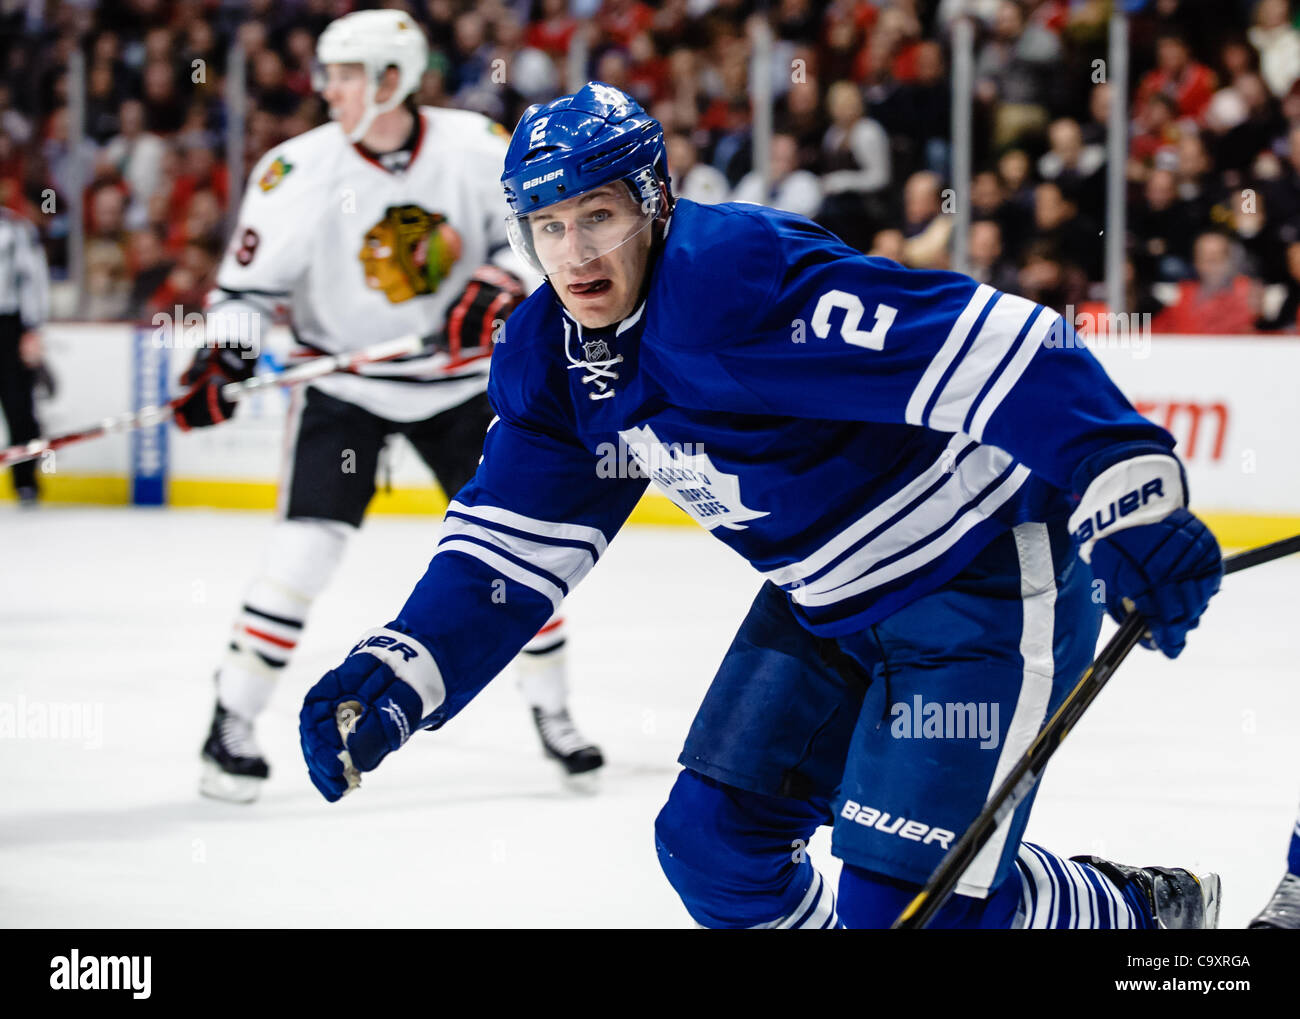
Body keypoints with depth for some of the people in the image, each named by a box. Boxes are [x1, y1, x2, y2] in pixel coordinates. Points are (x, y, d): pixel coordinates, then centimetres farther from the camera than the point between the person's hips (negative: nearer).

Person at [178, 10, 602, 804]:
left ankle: (551, 707, 20)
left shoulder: (476, 146, -13)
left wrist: (497, 286, -18)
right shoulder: (301, 170, -15)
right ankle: (233, 722, -4)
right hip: (342, 382, -2)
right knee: (308, 544, -13)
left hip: (460, 378, 2)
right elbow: (252, 278, -9)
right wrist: (222, 358, -25)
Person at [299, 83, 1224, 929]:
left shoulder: (740, 278, -28)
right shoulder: (551, 357, 0)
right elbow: (508, 554, 6)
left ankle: (1140, 911, 16)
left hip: (988, 573, -9)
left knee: (901, 901, -11)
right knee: (714, 843, 7)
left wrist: (1130, 496, -44)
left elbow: (992, 349, -36)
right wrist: (389, 685, -9)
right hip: (832, 602, 9)